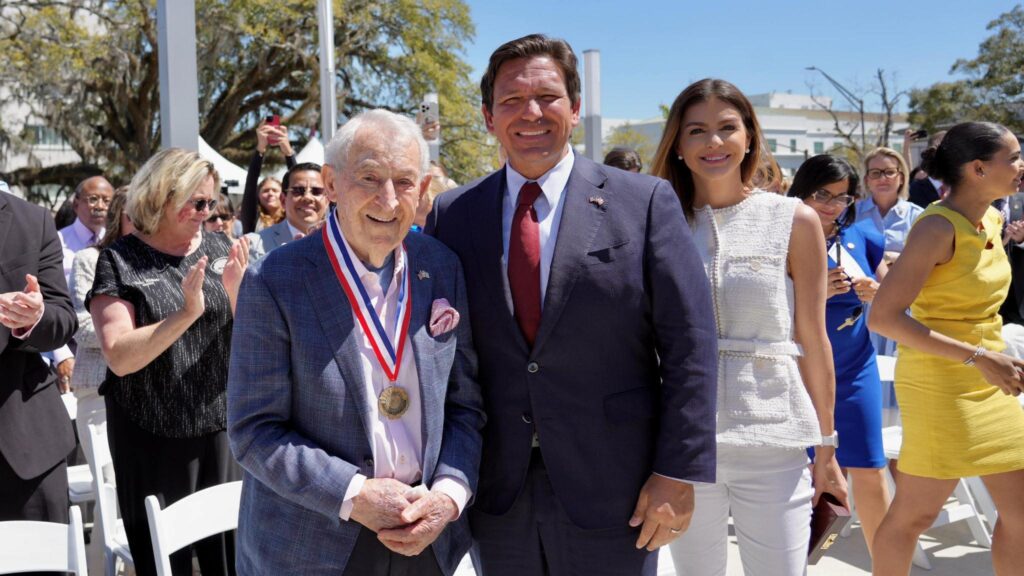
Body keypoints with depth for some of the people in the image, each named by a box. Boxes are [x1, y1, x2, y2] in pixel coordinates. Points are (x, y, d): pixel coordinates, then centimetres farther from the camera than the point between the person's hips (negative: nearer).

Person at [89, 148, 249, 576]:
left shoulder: (219, 249, 3)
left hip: (222, 424, 3)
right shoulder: (120, 261, -6)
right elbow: (119, 357, -16)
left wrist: (236, 292, -16)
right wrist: (188, 312, -26)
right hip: (153, 436, -3)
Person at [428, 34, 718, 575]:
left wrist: (678, 472, -9)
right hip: (495, 495, 2)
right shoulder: (451, 214, 3)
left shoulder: (646, 201, -5)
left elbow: (689, 347, -6)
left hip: (613, 494, -2)